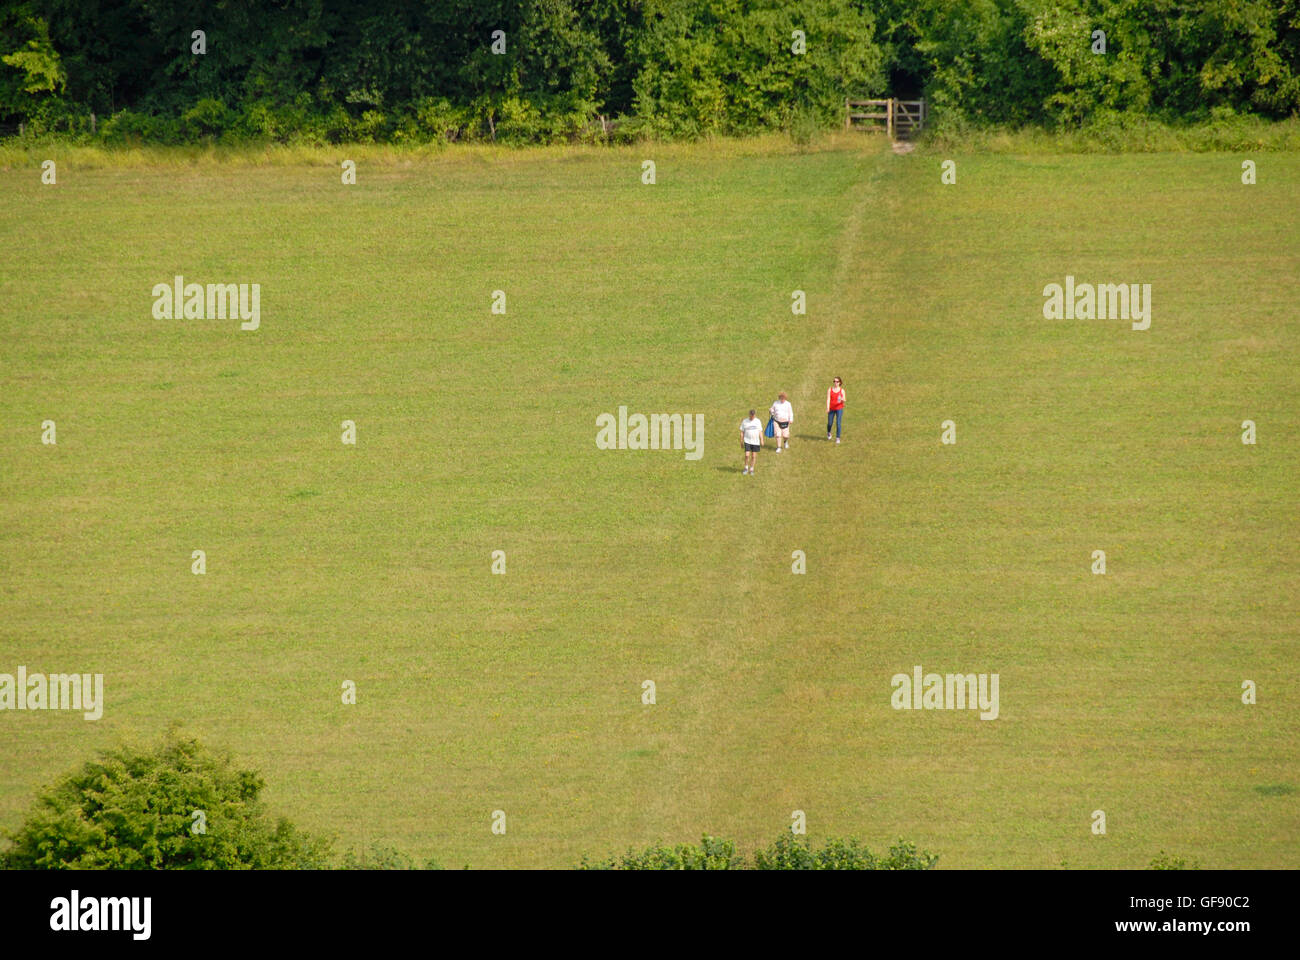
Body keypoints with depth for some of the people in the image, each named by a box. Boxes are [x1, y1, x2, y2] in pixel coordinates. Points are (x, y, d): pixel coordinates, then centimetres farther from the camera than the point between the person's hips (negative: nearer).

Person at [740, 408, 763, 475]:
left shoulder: (758, 421, 5)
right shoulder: (744, 422, 1)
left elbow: (760, 432, 7)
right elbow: (742, 432, 5)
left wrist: (762, 440, -1)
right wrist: (741, 441, 3)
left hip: (756, 442, 1)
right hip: (747, 441, -1)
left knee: (754, 456, 3)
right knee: (747, 455, -10)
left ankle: (751, 469, 15)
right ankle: (746, 468, 9)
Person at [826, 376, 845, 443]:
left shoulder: (842, 390, 1)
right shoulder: (830, 390, 1)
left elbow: (844, 400, -2)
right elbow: (828, 399, -5)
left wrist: (842, 400, -27)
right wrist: (827, 408, -18)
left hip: (839, 408, -1)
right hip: (831, 409, 1)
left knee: (838, 423, -10)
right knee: (830, 423, 5)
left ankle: (837, 438, -2)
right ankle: (828, 432, 38)